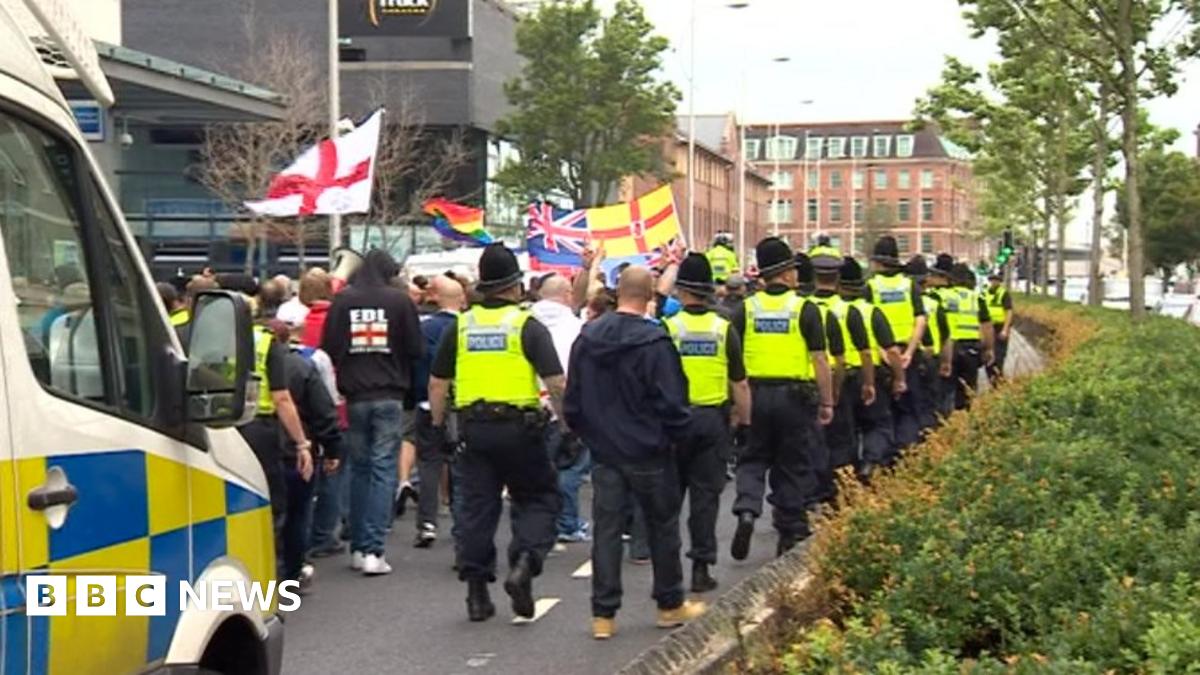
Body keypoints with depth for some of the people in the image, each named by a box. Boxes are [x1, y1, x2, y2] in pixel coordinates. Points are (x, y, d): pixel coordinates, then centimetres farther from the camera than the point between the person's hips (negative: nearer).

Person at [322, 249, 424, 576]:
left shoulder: (342, 300, -1)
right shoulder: (399, 300, -4)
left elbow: (328, 347, 0)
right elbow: (416, 349, -2)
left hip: (355, 396, 2)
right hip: (389, 396, -2)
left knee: (359, 468, 13)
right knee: (383, 469, -1)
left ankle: (358, 548, 15)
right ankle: (373, 551, -7)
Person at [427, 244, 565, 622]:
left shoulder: (461, 326, 7)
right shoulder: (527, 326, -4)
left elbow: (437, 382, 10)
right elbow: (555, 382, -10)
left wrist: (438, 425, 20)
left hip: (474, 429, 3)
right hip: (519, 426, -3)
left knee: (476, 506, 9)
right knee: (538, 498, 11)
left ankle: (477, 593, 11)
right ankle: (523, 565, -11)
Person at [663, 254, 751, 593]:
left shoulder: (668, 329, -8)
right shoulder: (725, 329, -1)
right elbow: (740, 384, 2)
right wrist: (744, 421, 11)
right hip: (713, 419, 1)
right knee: (706, 493, 5)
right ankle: (701, 565, 4)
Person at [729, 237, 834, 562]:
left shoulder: (746, 308, 1)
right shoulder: (804, 309, -6)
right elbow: (819, 360, -7)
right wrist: (827, 402, 0)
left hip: (755, 394, 2)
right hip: (795, 395, -2)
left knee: (753, 459, 13)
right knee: (792, 465, 9)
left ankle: (747, 510, -11)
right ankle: (790, 532, 15)